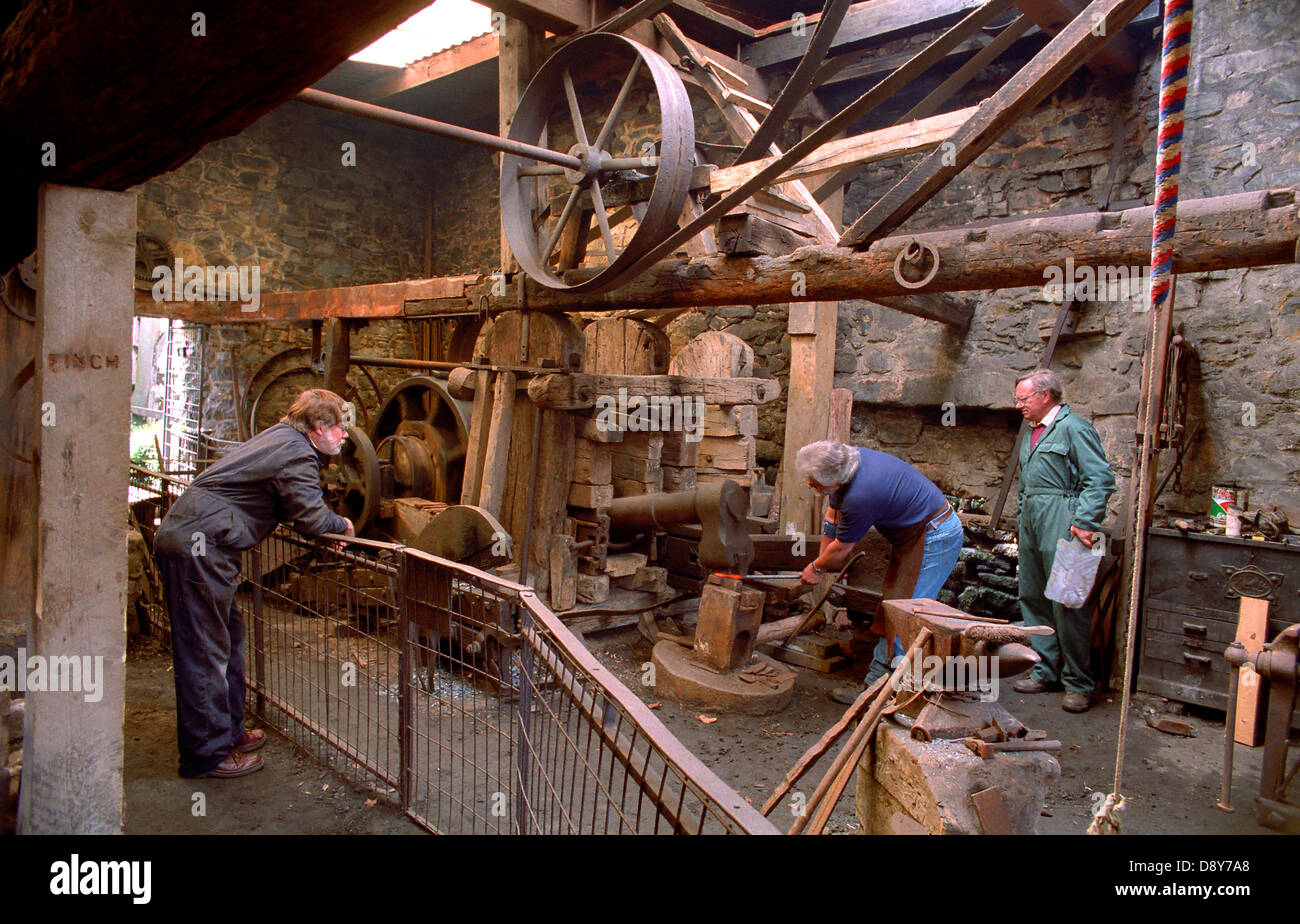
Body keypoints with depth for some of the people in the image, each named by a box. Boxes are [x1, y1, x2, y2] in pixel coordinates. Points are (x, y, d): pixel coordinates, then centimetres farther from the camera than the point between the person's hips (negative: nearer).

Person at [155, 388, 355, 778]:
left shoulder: (281, 437, 17)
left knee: (228, 636, 19)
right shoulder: (298, 454, -14)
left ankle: (227, 732, 31)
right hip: (199, 547, -11)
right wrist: (342, 525, 5)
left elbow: (295, 508, 24)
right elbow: (310, 517, -14)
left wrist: (329, 526, 10)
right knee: (206, 652, -3)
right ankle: (207, 754, 8)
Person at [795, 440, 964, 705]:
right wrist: (822, 560, 17)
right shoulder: (850, 459, -4)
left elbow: (842, 548, -16)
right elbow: (833, 514, 10)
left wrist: (817, 569, 3)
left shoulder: (860, 495, -32)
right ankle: (876, 682, 20)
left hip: (934, 540, -10)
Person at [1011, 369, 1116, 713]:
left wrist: (1085, 522, -21)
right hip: (1031, 524, 9)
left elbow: (1100, 479, -14)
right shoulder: (1031, 433, 20)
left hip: (1061, 525, -9)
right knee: (1033, 600, 11)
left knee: (1067, 604, -6)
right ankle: (1046, 672, 22)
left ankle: (1078, 683, 4)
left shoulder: (1073, 428, -8)